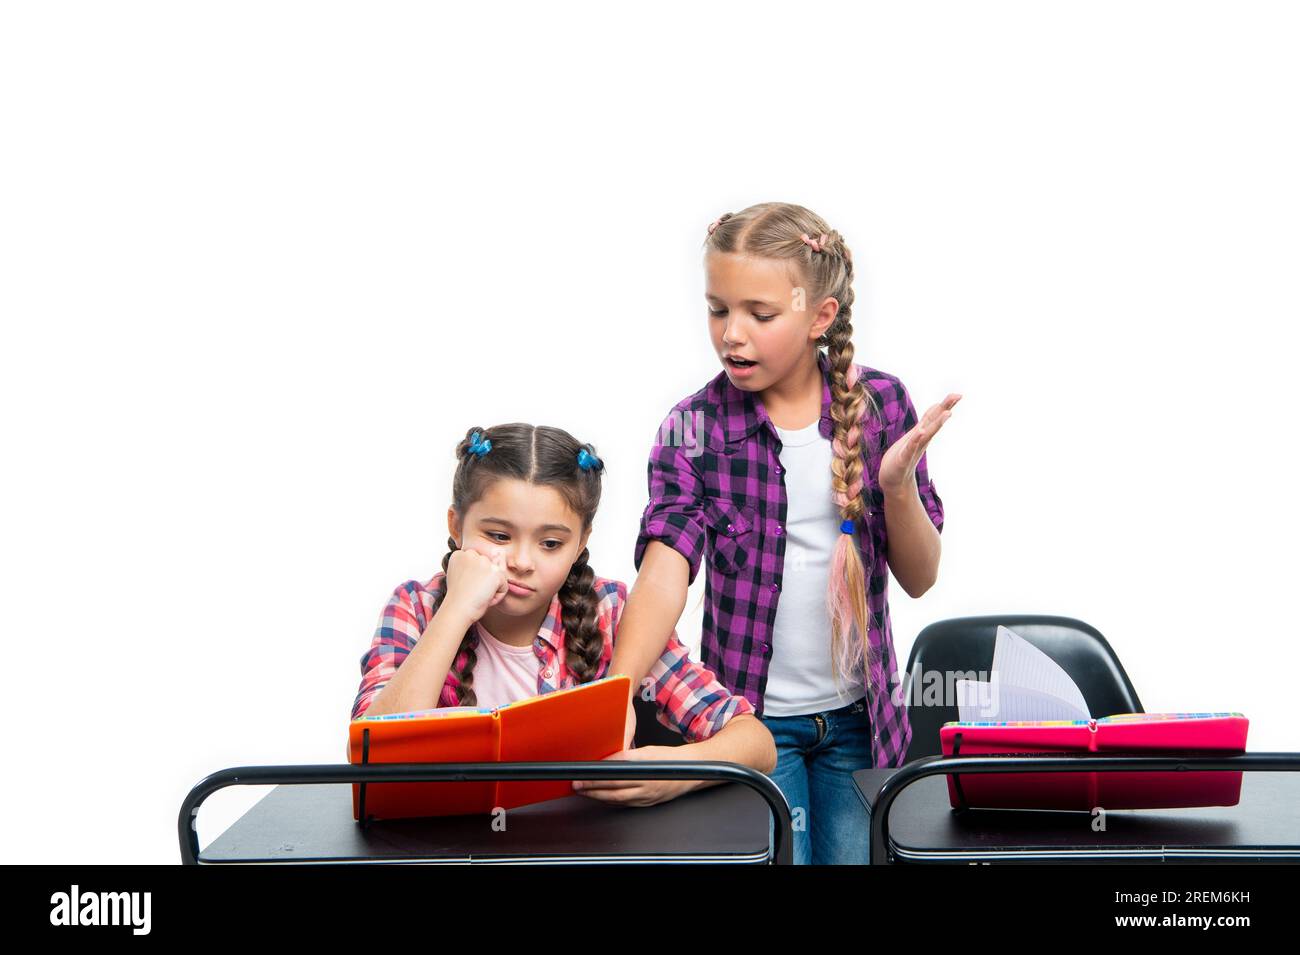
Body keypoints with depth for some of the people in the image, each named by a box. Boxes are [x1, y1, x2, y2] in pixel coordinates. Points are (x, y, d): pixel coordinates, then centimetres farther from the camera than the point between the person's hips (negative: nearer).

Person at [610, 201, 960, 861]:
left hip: (857, 714, 2)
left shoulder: (880, 403, -4)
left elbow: (918, 579, 0)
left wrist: (898, 484, -20)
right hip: (751, 713, -2)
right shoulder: (694, 426, -9)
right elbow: (668, 561, -22)